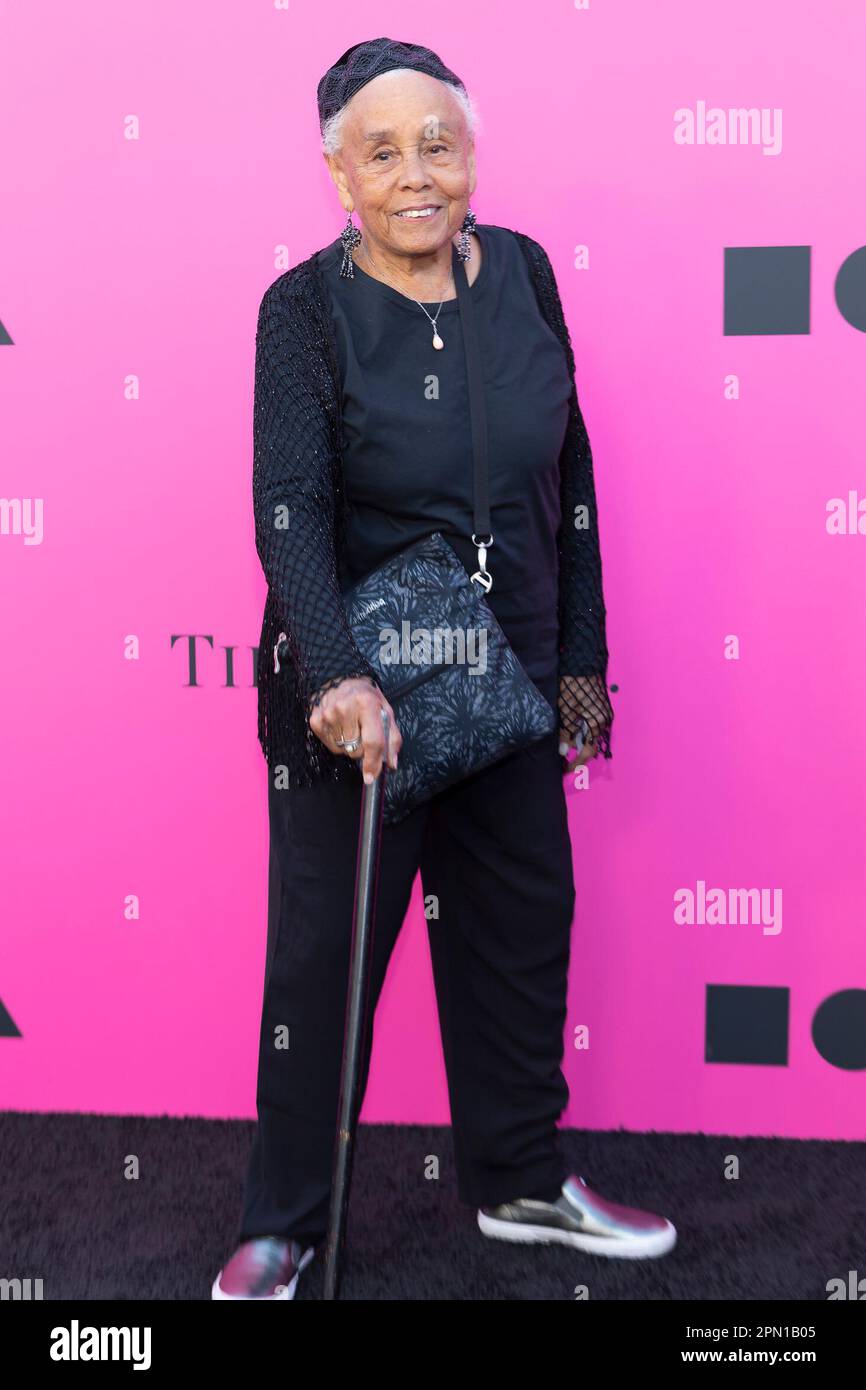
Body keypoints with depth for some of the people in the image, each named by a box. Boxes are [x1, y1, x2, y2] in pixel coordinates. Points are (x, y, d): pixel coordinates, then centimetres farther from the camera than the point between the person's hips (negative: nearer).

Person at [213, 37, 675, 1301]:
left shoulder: (521, 271, 1)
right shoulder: (307, 307, -11)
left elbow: (569, 475, 6)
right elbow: (289, 507, -21)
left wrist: (581, 660, 6)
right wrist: (337, 677, -36)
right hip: (352, 690, -4)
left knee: (521, 933, 16)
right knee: (322, 951, 6)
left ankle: (520, 1183, 38)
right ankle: (283, 1223, 27)